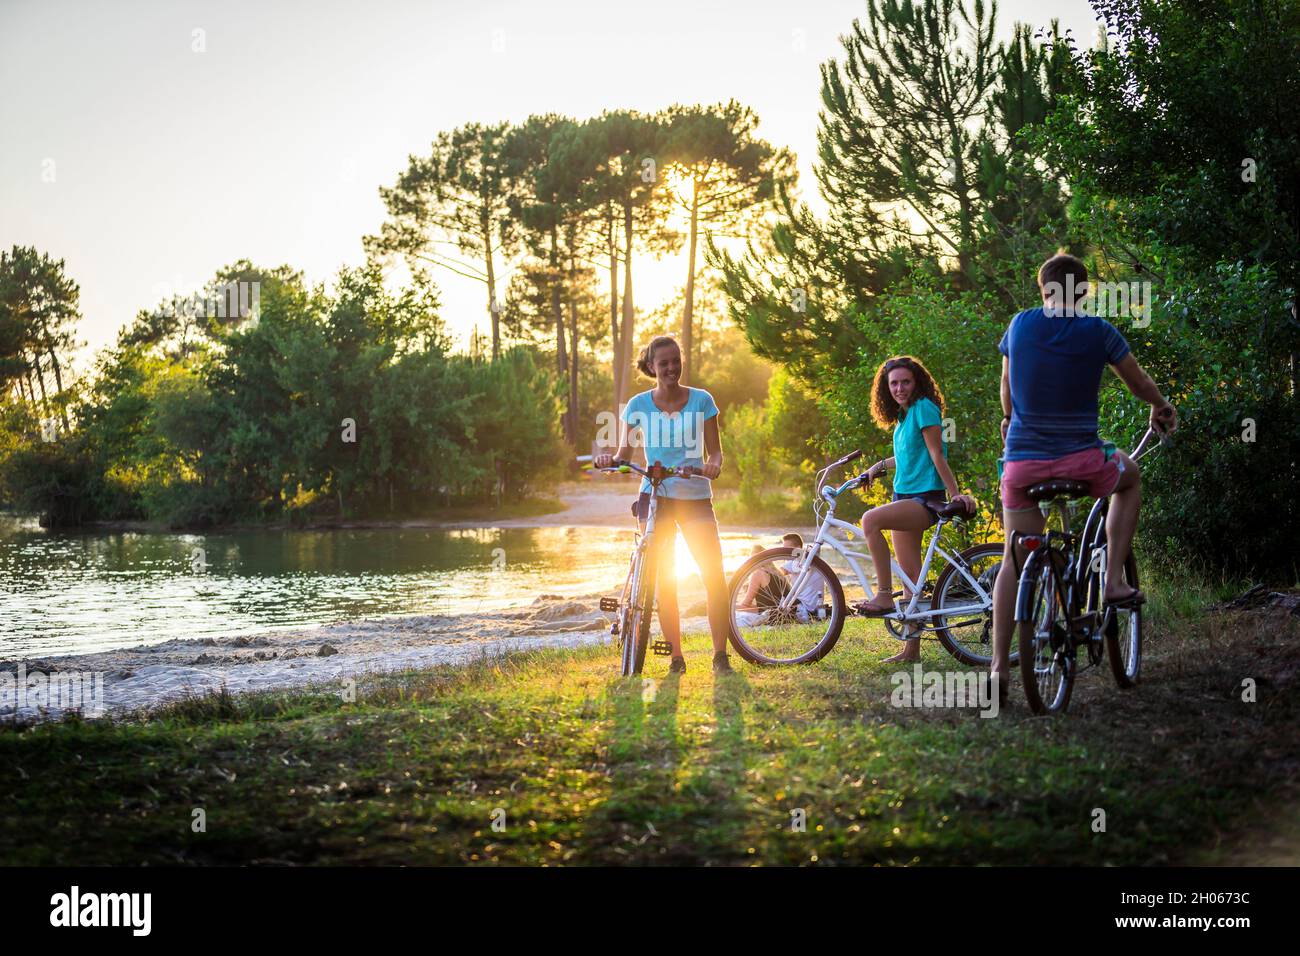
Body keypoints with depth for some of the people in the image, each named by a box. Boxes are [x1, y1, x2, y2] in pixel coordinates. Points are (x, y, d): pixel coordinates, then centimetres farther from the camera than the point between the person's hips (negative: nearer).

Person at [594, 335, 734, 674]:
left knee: (715, 575, -10)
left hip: (696, 498, 0)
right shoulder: (638, 405, 1)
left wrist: (713, 465, -21)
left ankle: (721, 656, -2)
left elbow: (715, 450, 2)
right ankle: (676, 658, 7)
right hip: (655, 496, 1)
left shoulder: (701, 401, 0)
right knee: (663, 580, 0)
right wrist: (610, 460, -17)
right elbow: (625, 453, 5)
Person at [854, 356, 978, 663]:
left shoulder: (924, 408, -10)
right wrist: (880, 465, 24)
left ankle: (884, 595, -26)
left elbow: (937, 456, -14)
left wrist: (955, 493, -18)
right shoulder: (903, 415, 17)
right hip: (906, 498, 9)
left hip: (926, 498, -9)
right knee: (910, 576, 7)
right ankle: (911, 648, 10)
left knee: (870, 519, -32)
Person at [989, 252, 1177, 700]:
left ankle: (999, 665, 0)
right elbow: (1139, 383, 13)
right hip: (1082, 460, -1)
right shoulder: (1098, 331, -2)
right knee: (1129, 476, 31)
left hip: (1023, 461, 1)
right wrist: (1162, 408, 36)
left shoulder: (1020, 325, 2)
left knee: (1014, 561, 10)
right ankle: (1115, 580, 22)